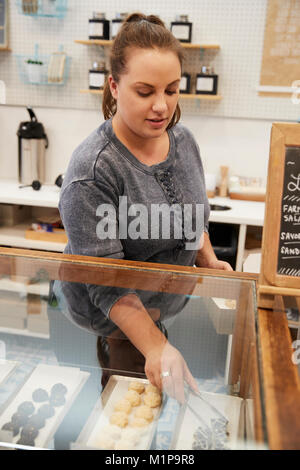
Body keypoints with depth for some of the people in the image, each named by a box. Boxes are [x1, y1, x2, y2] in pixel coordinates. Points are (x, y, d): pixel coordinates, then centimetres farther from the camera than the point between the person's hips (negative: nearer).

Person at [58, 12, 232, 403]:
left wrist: (210, 262, -4)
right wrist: (155, 347, -35)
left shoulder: (183, 139, -4)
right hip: (106, 325, -6)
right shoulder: (91, 171, -27)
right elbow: (105, 284, -27)